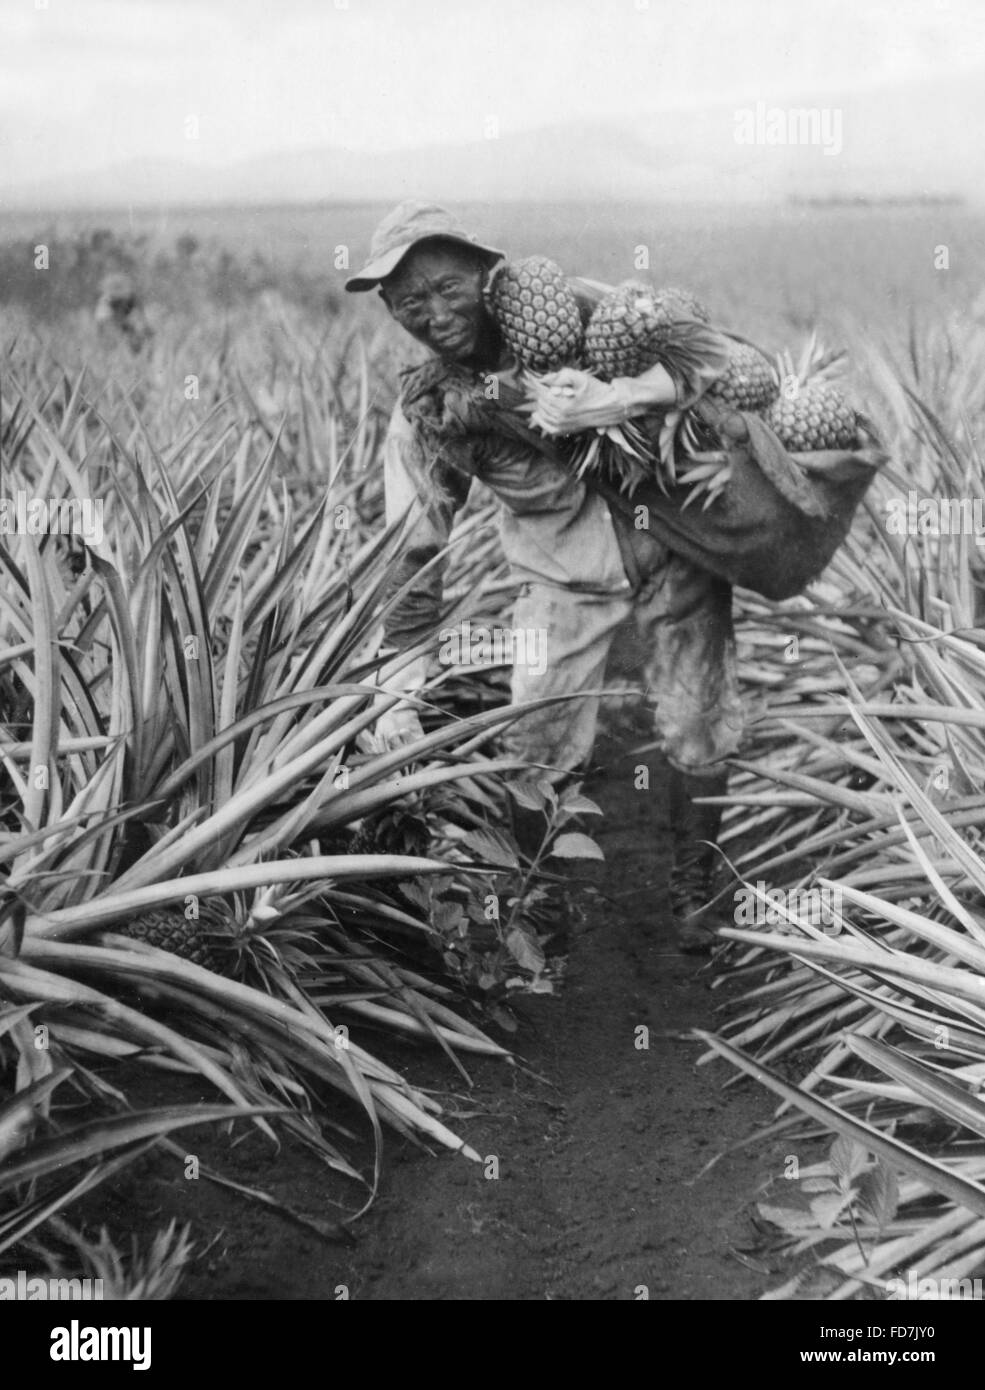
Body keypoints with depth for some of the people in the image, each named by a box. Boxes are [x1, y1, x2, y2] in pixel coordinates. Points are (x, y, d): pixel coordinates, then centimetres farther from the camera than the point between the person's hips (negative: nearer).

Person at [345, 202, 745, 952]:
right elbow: (413, 553, -3)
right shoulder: (424, 413, -8)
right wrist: (401, 690, -8)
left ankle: (694, 893, 25)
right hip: (564, 575, 1)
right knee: (536, 749, -3)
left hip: (672, 544, -1)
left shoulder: (570, 310, -14)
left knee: (699, 732, 2)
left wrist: (607, 401, -39)